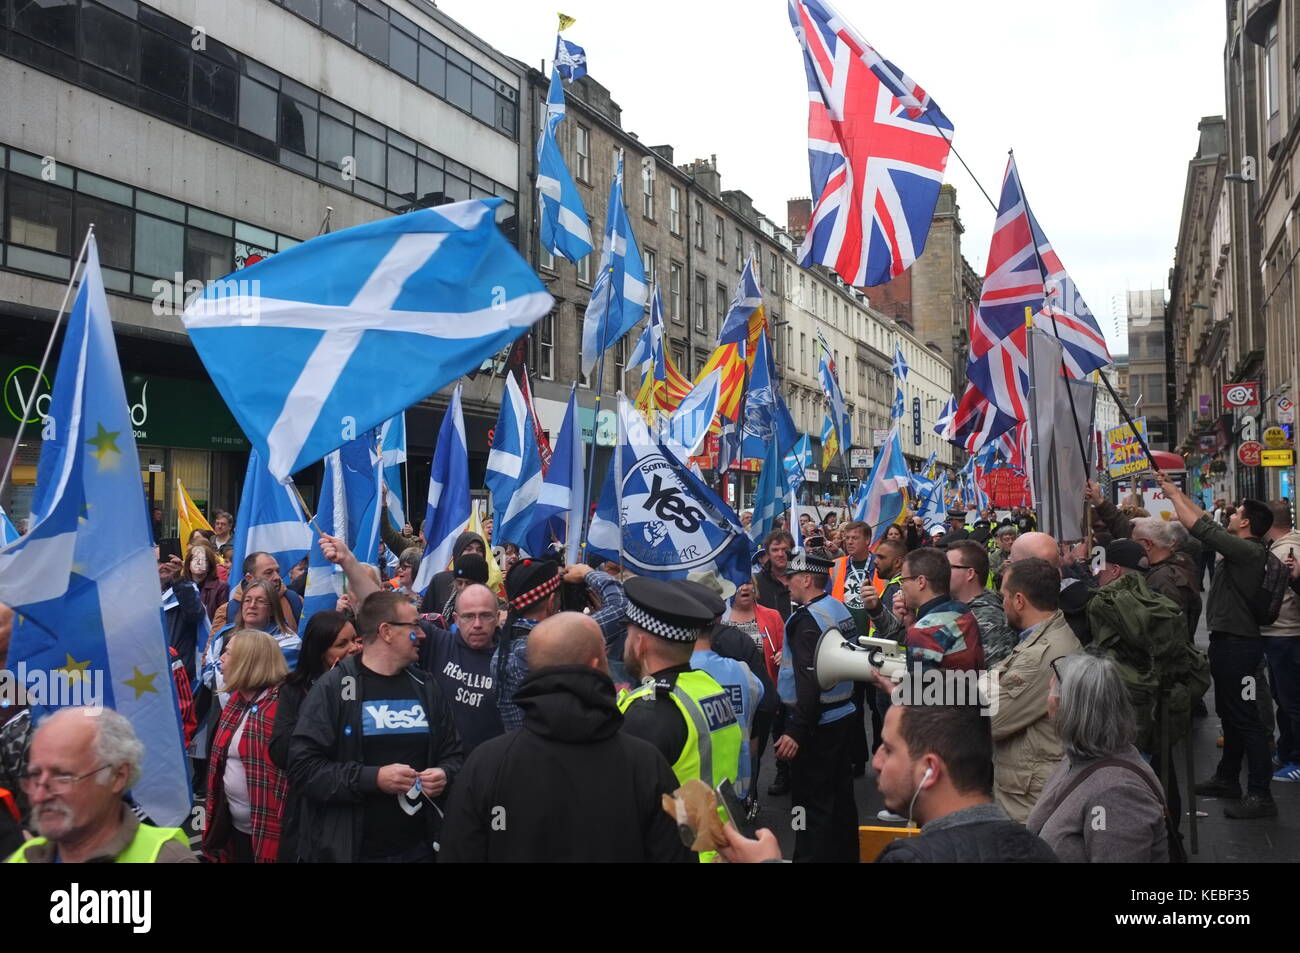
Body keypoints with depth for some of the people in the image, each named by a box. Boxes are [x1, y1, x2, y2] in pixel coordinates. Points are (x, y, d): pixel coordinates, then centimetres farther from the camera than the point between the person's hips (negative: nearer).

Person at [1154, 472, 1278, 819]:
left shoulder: (1248, 551, -20)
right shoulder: (1244, 549, 8)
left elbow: (1200, 527, -23)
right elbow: (1207, 522, 17)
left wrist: (1174, 494, -11)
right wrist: (1176, 491, 17)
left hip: (1237, 644, -11)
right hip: (1229, 641, 11)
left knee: (1245, 716, -8)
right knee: (1230, 712, 19)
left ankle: (1260, 794, -5)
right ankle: (1228, 778, 32)